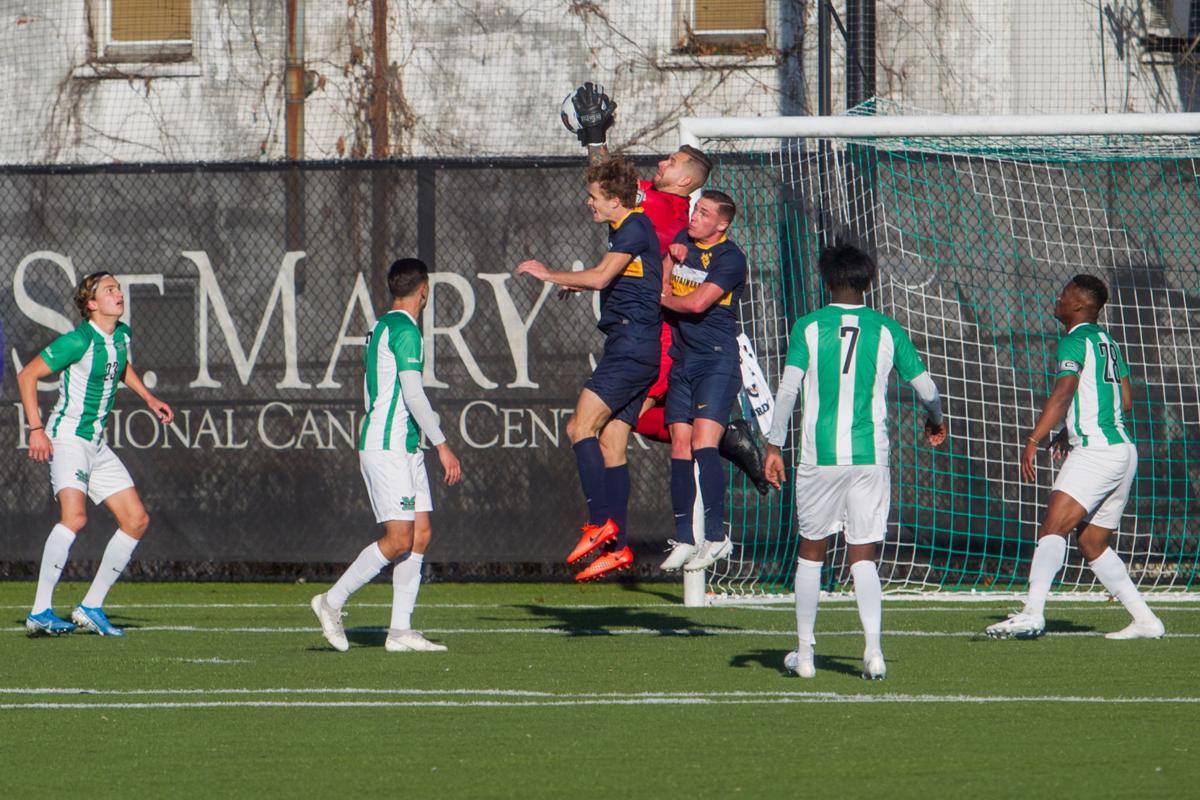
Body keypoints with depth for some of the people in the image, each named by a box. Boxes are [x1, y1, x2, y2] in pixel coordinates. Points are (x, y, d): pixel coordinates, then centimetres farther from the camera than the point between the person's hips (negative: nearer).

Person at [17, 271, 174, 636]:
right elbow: (27, 376, -13)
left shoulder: (122, 335, 7)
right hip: (66, 438, -9)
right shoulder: (78, 342, -17)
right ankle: (40, 611, -28)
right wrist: (36, 429, -19)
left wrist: (148, 398, 22)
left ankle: (91, 607, 11)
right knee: (75, 515, -29)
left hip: (96, 443, 9)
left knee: (136, 520, 5)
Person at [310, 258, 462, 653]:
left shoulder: (380, 328, 17)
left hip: (403, 448, 10)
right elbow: (413, 393, -19)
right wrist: (442, 445, -17)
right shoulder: (404, 329, -12)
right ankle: (332, 601, -2)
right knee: (398, 539, -11)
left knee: (421, 534, 4)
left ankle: (400, 630, 1)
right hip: (388, 447, -10)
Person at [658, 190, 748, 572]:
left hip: (716, 359, -7)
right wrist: (671, 258, -1)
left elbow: (698, 303, -19)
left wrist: (663, 299, 0)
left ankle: (716, 536, -12)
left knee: (703, 444, -16)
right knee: (680, 447, 2)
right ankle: (684, 539, 5)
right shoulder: (683, 241, 12)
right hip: (682, 361, 7)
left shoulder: (730, 258, -10)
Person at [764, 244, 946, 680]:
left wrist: (774, 446, -2)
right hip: (870, 456, 1)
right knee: (862, 556, 5)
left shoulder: (809, 327, -2)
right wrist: (936, 421, 28)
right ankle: (873, 648, -12)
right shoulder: (886, 330, 3)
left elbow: (787, 389, -8)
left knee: (811, 550, 13)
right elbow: (926, 388, 7)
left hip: (819, 456, -1)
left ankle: (804, 652, 16)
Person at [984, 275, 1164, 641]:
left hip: (1096, 452, -10)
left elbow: (1062, 394, -20)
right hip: (1122, 450, 10)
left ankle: (1032, 612, -34)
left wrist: (1033, 440, -25)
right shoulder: (1107, 342, 20)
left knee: (1053, 528, -19)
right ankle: (1145, 620, 15)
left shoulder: (1075, 341, -7)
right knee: (1092, 544, 17)